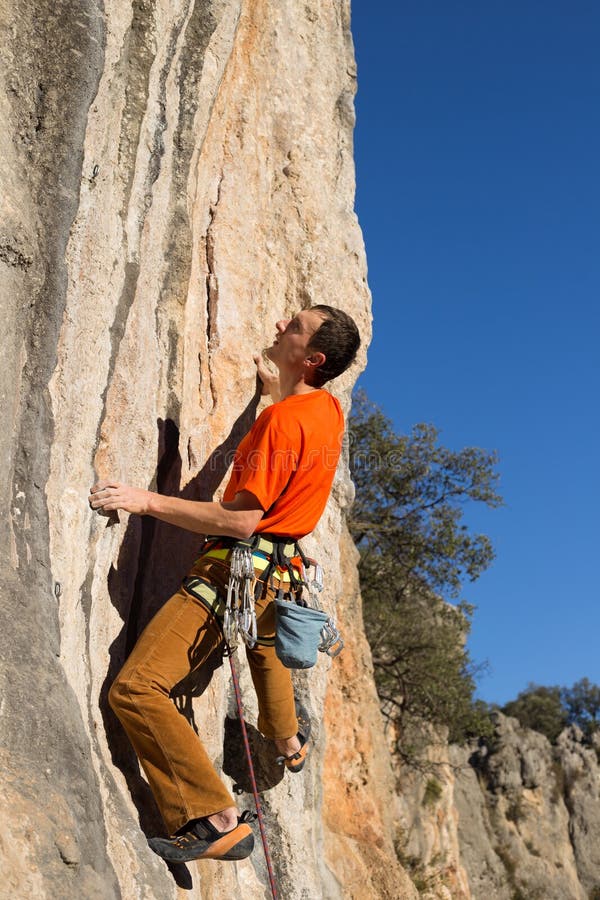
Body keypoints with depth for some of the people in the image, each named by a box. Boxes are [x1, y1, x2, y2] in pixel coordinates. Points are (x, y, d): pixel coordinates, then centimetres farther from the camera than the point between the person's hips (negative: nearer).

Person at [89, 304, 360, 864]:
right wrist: (270, 384, 44)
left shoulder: (282, 421, -21)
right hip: (278, 576, 10)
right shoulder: (327, 408, 6)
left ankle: (215, 819, -18)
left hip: (239, 568, -10)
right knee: (264, 638, 42)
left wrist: (148, 501, -24)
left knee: (135, 688, -18)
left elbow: (241, 519, -25)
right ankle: (289, 741, 64)